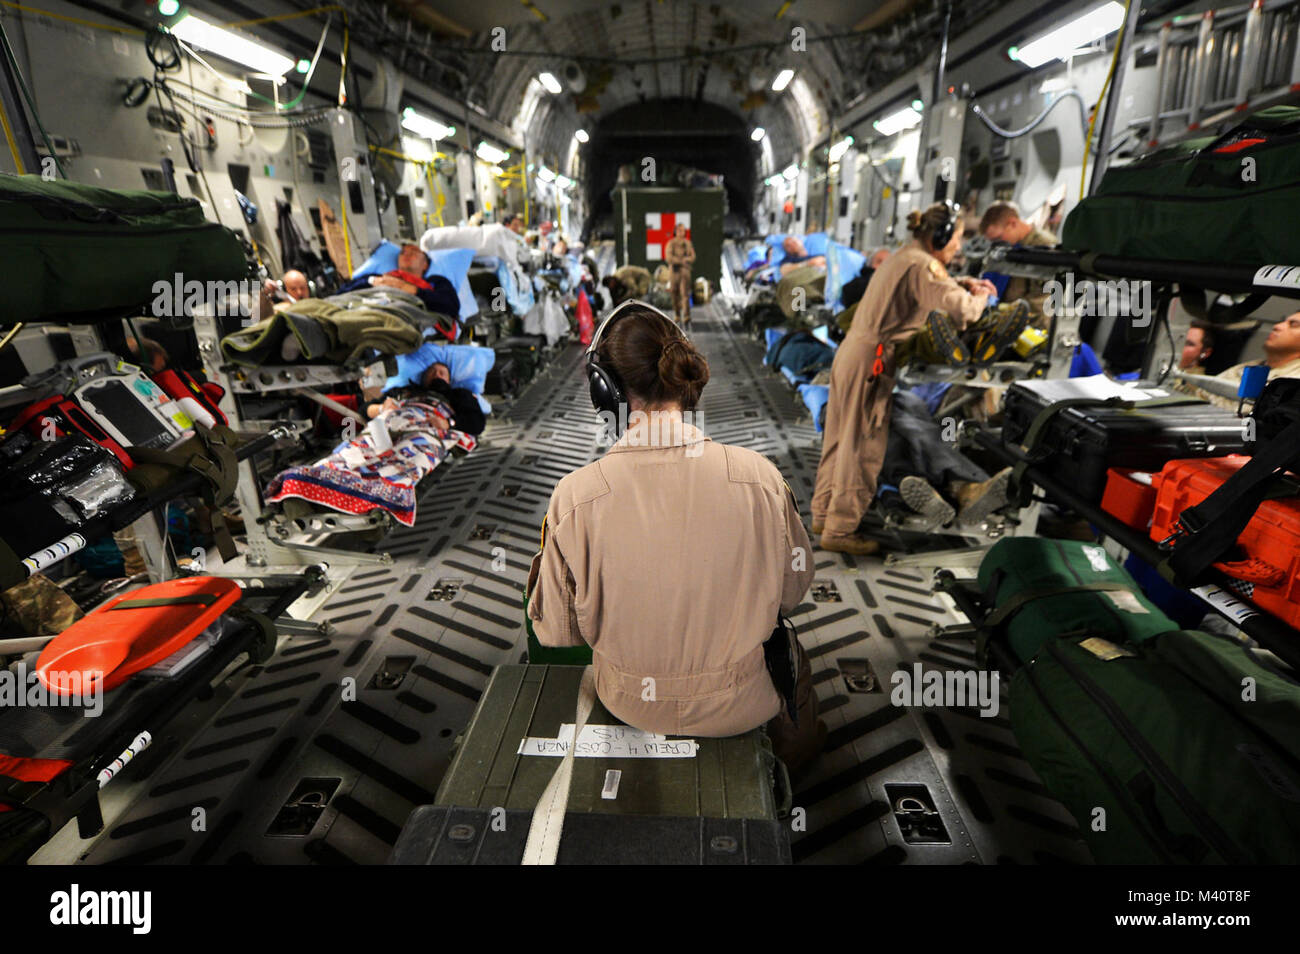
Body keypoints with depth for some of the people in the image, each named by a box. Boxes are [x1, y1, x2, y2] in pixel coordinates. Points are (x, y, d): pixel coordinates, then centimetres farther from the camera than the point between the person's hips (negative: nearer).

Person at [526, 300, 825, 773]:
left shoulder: (575, 495, -25)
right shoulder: (758, 475, -23)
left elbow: (556, 632, -12)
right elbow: (792, 591, -7)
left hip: (632, 704, 1)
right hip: (741, 705, 0)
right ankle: (795, 743, 60)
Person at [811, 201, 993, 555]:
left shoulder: (906, 255, 18)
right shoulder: (921, 264, -12)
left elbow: (931, 288, 34)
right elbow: (962, 309, -20)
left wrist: (963, 284, 18)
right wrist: (980, 298, 2)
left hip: (852, 352, 10)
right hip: (870, 359, -10)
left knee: (842, 439, 14)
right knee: (863, 446, -4)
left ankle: (824, 514, 24)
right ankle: (840, 530, 2)